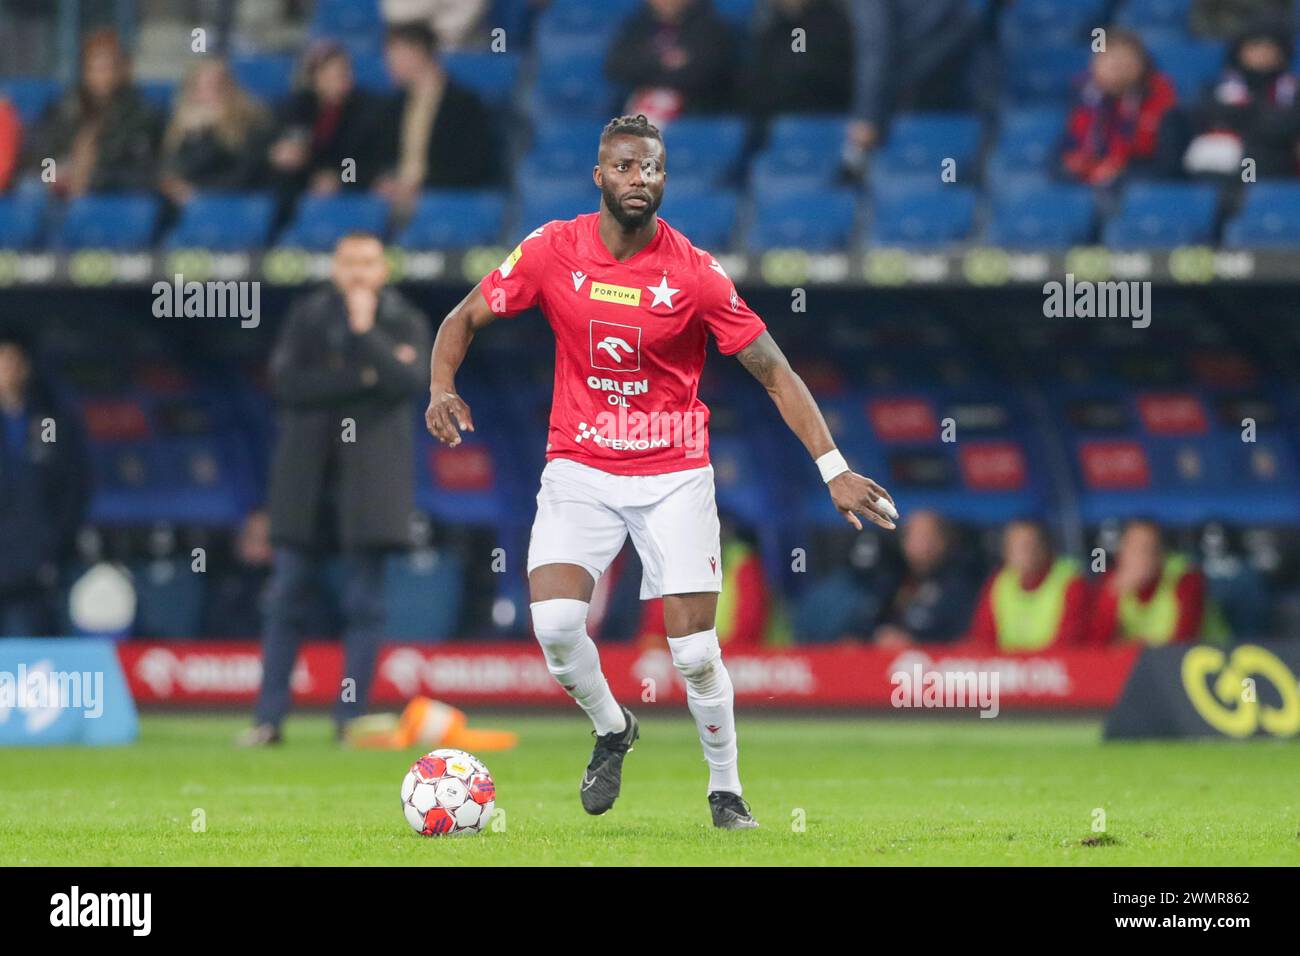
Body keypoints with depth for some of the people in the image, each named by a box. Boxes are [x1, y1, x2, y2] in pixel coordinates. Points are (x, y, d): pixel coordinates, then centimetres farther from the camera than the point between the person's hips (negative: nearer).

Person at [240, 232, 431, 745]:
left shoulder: (405, 324, 4)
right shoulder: (307, 315, 7)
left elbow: (407, 382, -13)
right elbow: (285, 383, -5)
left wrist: (366, 330, -17)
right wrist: (357, 381, -13)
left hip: (368, 474, -1)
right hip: (307, 473, 1)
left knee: (364, 602, -1)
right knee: (286, 599, 1)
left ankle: (351, 718, 3)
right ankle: (268, 717, 3)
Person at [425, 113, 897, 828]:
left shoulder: (694, 273, -10)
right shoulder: (552, 251, -6)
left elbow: (776, 374, -5)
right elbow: (463, 319, 6)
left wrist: (834, 469, -12)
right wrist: (441, 388, -15)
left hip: (673, 475, -1)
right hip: (579, 469, 1)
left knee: (695, 651, -7)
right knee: (555, 621, -19)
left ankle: (726, 789, 16)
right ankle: (611, 730, 11)